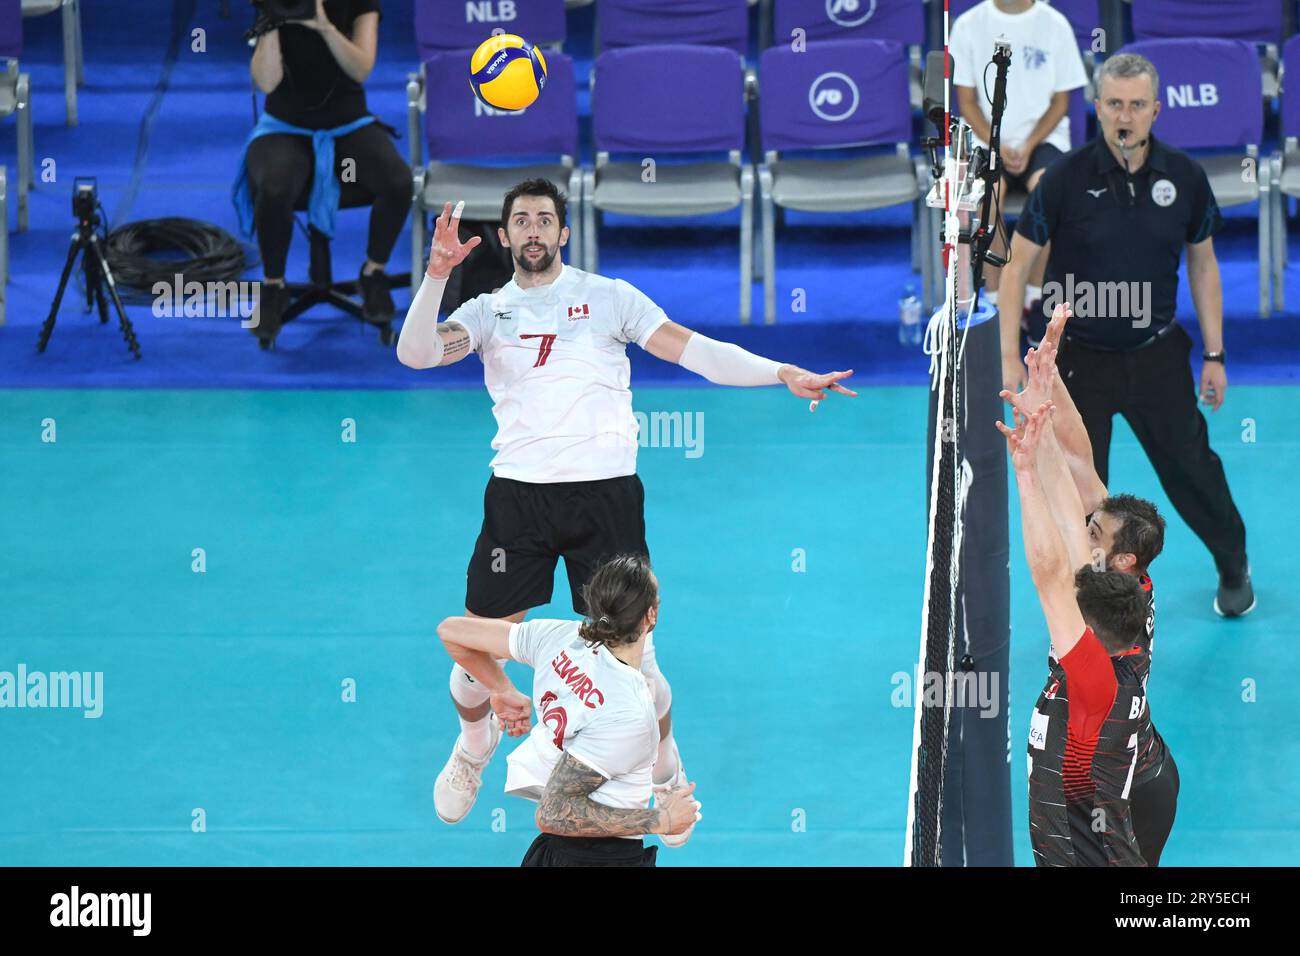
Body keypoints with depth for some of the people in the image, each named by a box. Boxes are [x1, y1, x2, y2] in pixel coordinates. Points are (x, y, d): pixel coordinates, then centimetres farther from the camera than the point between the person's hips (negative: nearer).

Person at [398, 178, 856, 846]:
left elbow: (691, 349, 3)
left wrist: (783, 373, -9)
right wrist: (436, 277, -17)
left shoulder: (609, 297, 9)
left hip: (605, 489, -1)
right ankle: (473, 746, 33)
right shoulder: (488, 311, 13)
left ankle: (667, 773, 21)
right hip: (518, 489, 1)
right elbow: (416, 353, -2)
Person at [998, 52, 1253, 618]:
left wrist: (1214, 355, 7)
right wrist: (1009, 355, -12)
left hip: (1156, 355, 1)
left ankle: (1234, 568, 35)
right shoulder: (1066, 179, -14)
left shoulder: (1185, 178, -6)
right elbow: (1016, 264, -8)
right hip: (1078, 359, -1)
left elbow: (1202, 265, 6)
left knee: (1190, 466, 10)